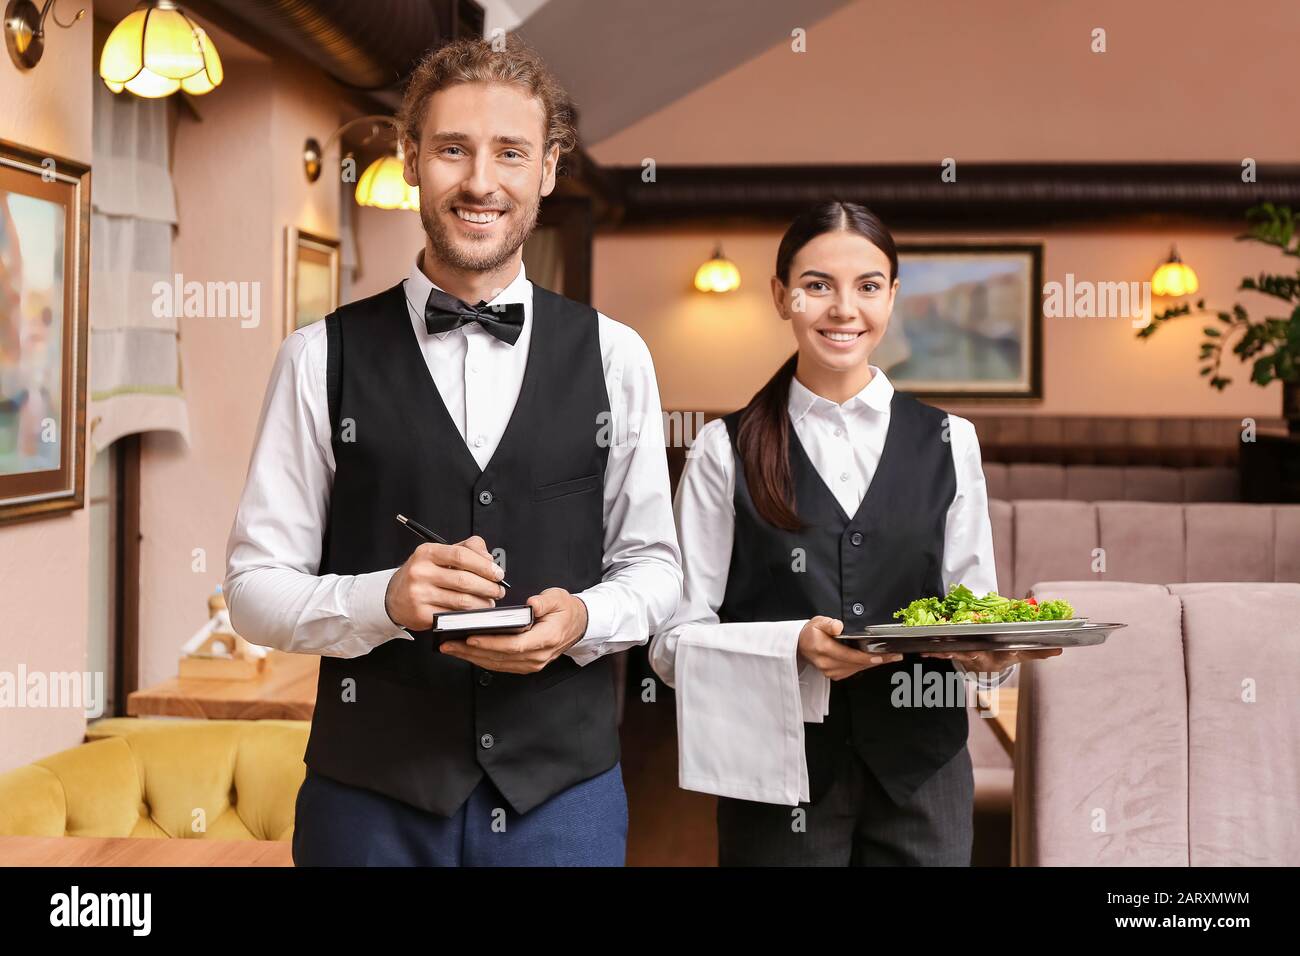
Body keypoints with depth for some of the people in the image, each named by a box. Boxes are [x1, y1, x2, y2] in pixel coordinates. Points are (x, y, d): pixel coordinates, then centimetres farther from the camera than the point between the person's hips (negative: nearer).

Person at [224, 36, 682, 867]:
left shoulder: (613, 356, 3)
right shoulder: (323, 358, -2)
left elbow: (654, 565, 8)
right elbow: (257, 582, -1)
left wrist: (582, 618, -13)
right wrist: (384, 600, -19)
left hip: (566, 787, 1)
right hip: (372, 795, -1)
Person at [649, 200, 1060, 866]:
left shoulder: (948, 443, 6)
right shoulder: (726, 451, -2)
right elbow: (676, 638, -5)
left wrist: (990, 649, -13)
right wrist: (794, 646, -21)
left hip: (920, 778, 2)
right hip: (779, 779, -2)